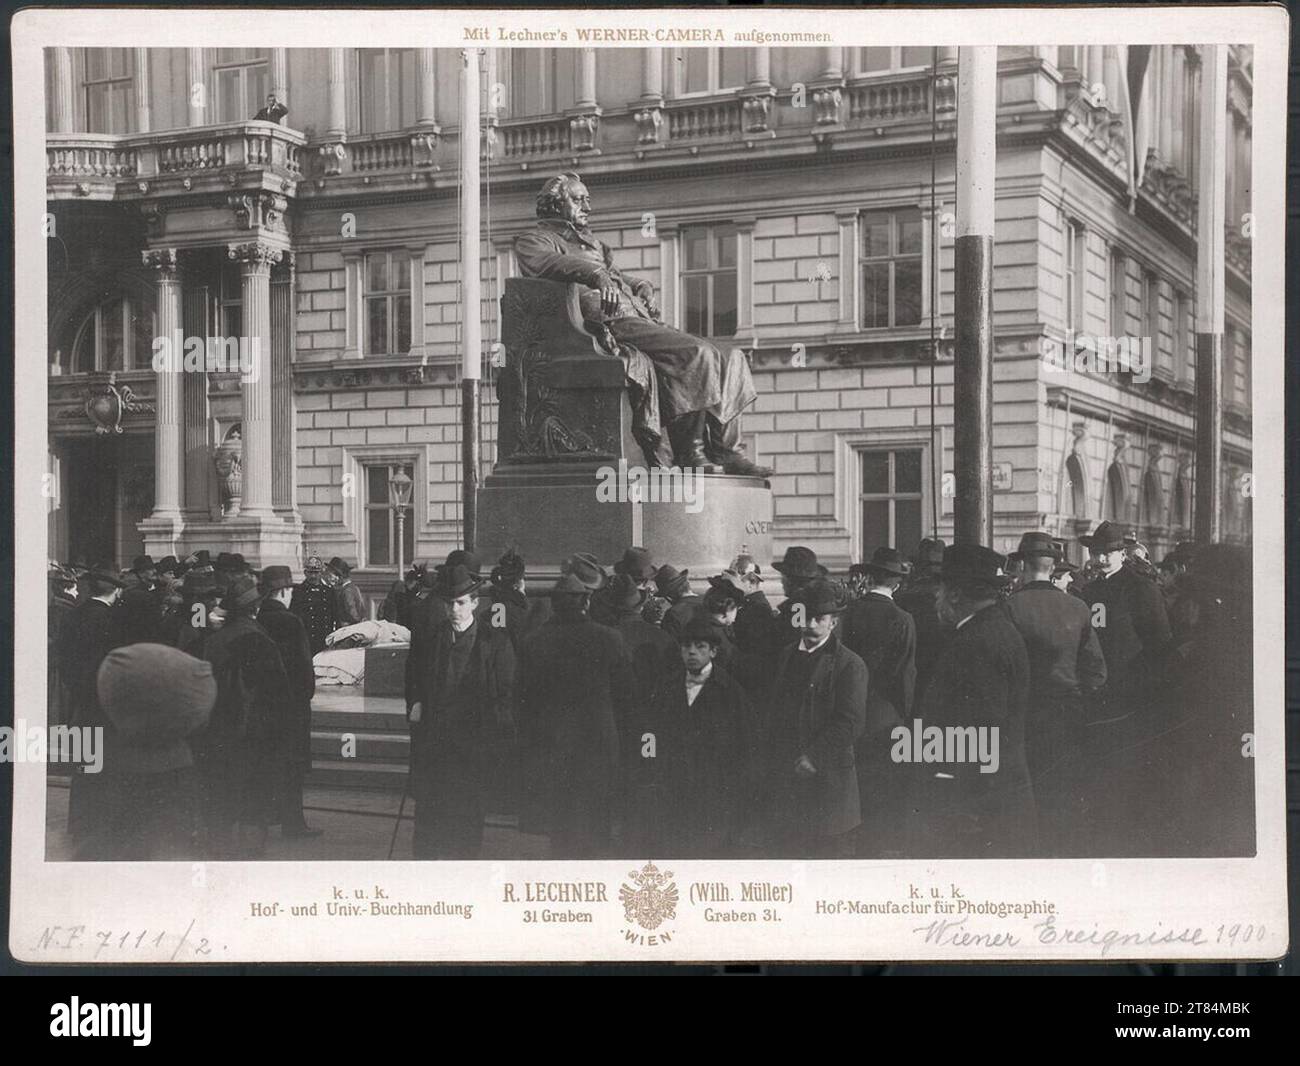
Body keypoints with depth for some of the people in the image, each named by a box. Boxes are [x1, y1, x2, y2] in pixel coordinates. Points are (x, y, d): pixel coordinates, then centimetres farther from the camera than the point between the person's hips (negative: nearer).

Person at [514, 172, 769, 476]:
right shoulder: (533, 240, 7)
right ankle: (689, 451, -25)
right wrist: (596, 275, -32)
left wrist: (642, 287, 10)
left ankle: (728, 451, -8)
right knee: (696, 352, -27)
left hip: (636, 315, 9)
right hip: (610, 324, -9)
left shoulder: (590, 242, 35)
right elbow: (546, 261, -16)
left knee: (727, 360, -4)